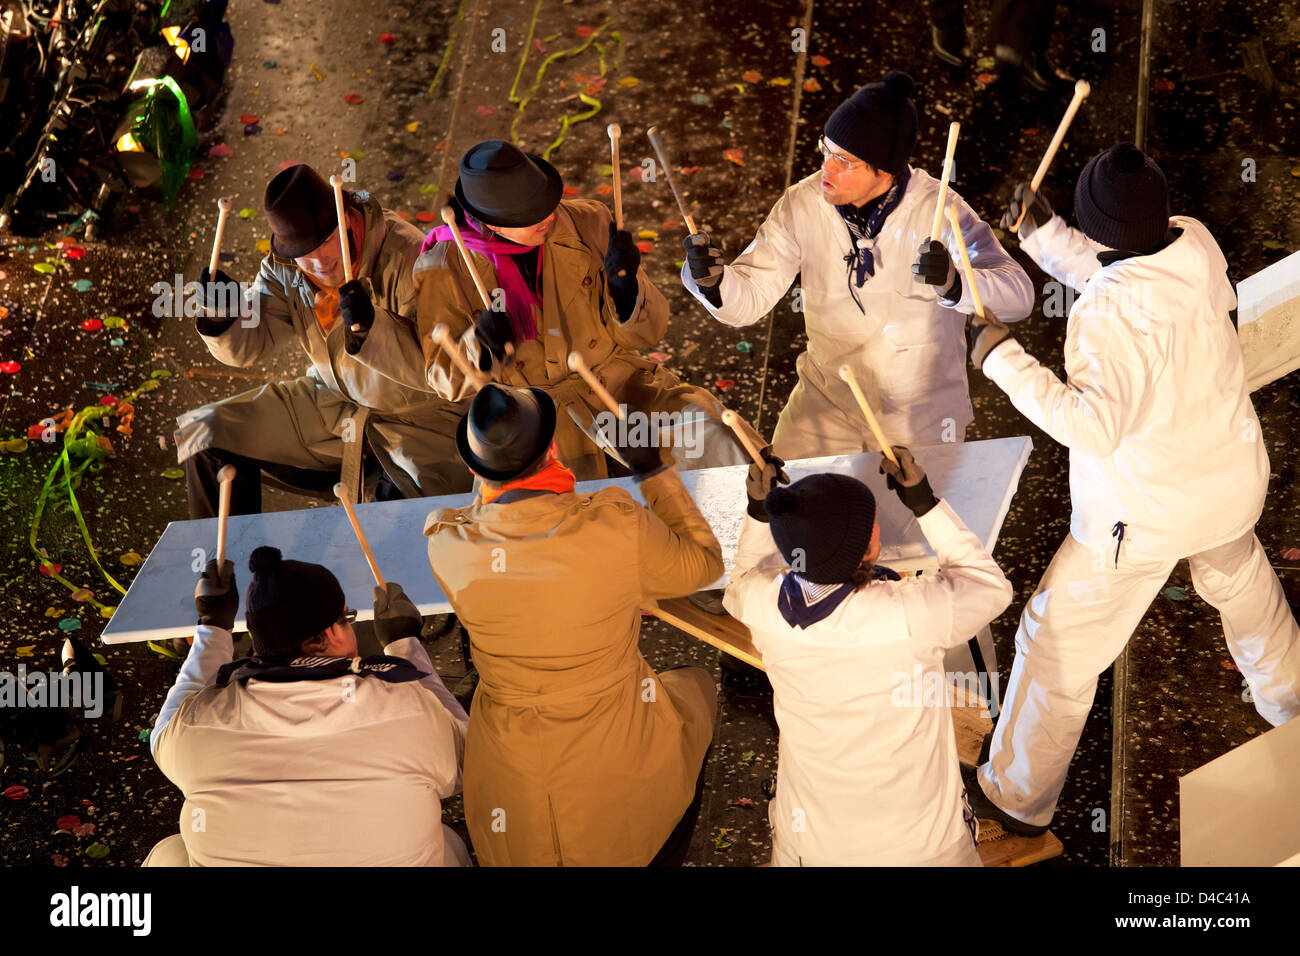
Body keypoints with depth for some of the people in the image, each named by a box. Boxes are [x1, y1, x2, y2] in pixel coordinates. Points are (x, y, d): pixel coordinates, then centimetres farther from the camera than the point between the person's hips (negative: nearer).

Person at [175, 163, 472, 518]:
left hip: (418, 412, -5)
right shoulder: (285, 269, -5)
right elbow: (248, 347, -2)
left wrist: (371, 327, -39)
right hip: (330, 402, 6)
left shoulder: (406, 256, -24)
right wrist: (222, 316, -23)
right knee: (205, 433, -1)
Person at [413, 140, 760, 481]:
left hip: (618, 381, 2)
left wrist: (625, 286, -16)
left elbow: (648, 331, 6)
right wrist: (480, 344, -20)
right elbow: (448, 381, 1)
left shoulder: (588, 223, 1)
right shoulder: (445, 268, -4)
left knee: (706, 435, -24)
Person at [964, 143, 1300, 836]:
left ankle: (1018, 798, 26)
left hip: (1142, 518, -7)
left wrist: (1002, 358, -32)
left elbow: (1094, 425, -38)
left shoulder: (1114, 312, -33)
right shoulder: (1196, 246, -11)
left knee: (1057, 644, 10)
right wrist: (1043, 235, 2)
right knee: (1242, 583, 38)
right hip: (1231, 485, 8)